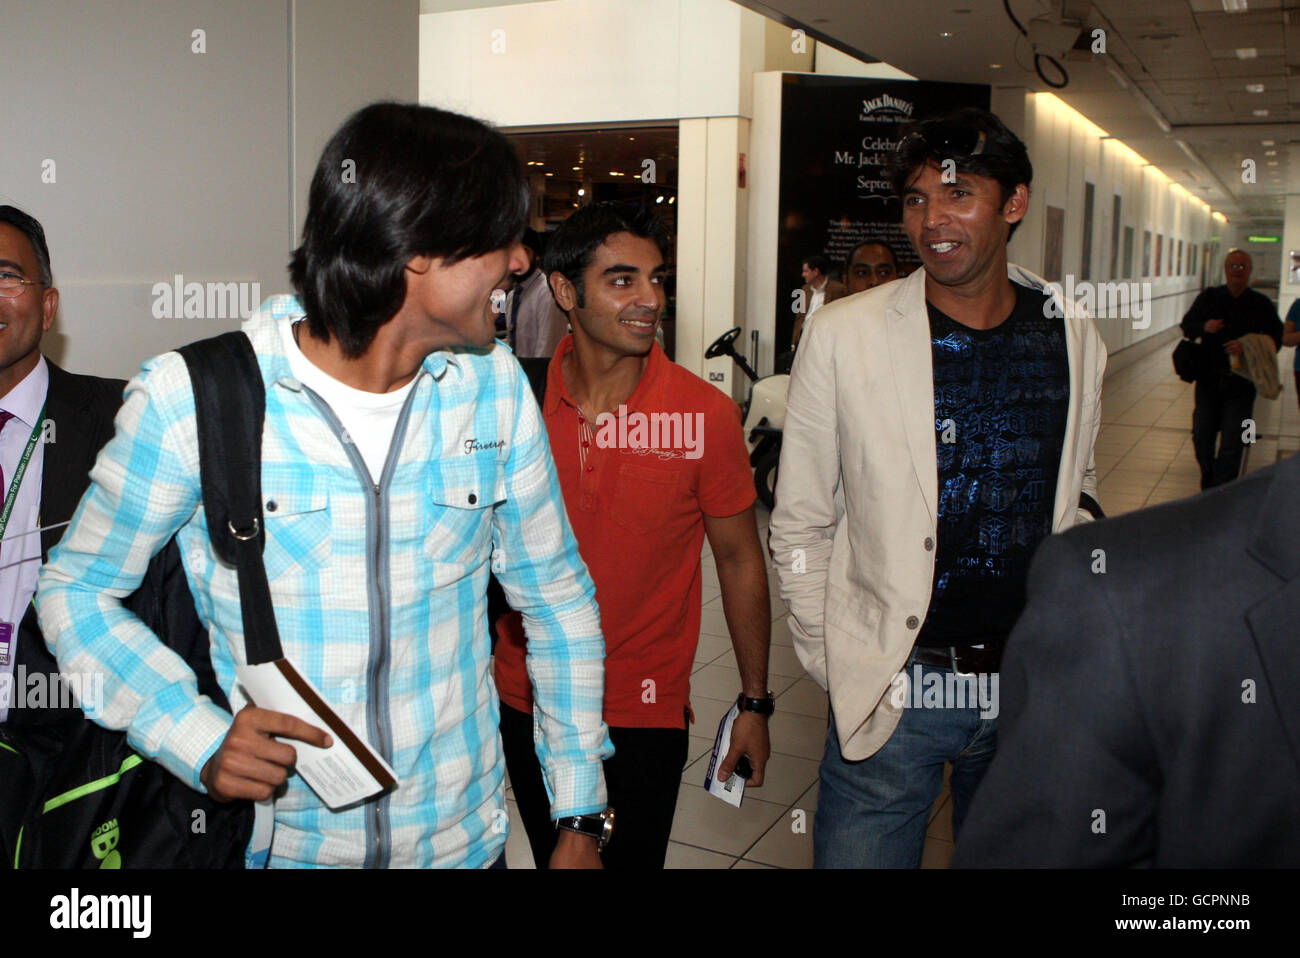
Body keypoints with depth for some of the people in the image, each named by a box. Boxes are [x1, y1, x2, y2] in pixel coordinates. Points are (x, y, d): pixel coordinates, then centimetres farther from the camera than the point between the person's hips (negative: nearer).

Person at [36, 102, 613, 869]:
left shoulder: (494, 385, -5)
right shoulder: (191, 397, -15)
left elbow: (557, 595, 2)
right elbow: (76, 589, -3)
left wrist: (582, 819, 2)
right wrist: (200, 740, -19)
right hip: (269, 838, -2)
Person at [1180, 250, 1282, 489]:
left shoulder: (1261, 304, 0)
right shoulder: (1209, 297, 6)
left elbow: (1275, 340, 0)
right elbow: (1187, 326, 11)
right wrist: (1204, 327, -12)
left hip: (1241, 383, -2)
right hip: (1209, 380, 3)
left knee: (1231, 446, -5)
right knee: (1202, 436, 9)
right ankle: (1209, 485, 30)